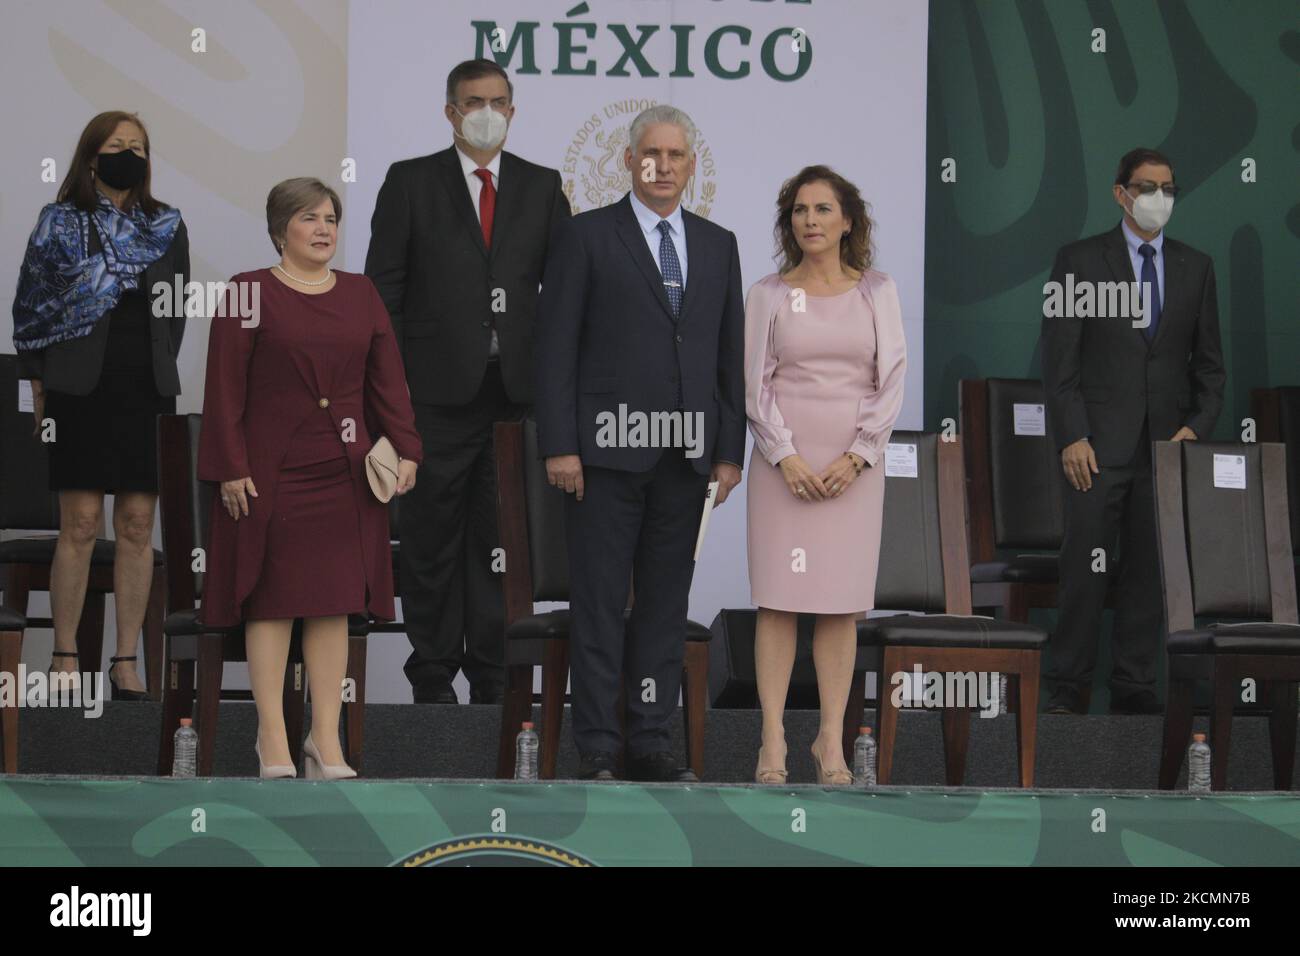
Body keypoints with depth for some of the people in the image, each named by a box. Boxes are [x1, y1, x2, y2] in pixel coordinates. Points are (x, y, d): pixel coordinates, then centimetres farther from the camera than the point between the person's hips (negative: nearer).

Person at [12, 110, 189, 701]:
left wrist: (160, 375, 8)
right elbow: (30, 305, 3)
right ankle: (65, 658, 1)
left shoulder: (167, 226, 11)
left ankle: (126, 662, 6)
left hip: (147, 391, 3)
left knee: (137, 527, 1)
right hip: (82, 390, -3)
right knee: (80, 525, -6)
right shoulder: (60, 223, 3)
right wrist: (38, 385, -2)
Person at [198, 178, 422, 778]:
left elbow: (387, 380, 9)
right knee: (271, 599, -1)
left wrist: (404, 450, -1)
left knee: (335, 602, 3)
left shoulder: (360, 294, 11)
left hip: (345, 472, 4)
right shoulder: (248, 293, -2)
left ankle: (327, 738, 6)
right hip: (270, 472, -4)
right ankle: (273, 738, 3)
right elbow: (226, 389, -5)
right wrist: (231, 469, -11)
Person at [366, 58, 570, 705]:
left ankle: (492, 678, 12)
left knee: (502, 540, 5)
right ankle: (432, 677, 10)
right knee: (431, 538, 2)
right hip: (437, 391, -2)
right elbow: (384, 287, 2)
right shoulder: (411, 183, 4)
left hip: (516, 391, 2)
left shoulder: (541, 188, 11)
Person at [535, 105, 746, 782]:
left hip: (686, 457, 4)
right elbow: (555, 346, -3)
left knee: (666, 602, 7)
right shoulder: (587, 237, 1)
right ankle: (597, 749, 1)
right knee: (599, 604, -2)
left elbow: (731, 353, 13)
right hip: (607, 452, -4)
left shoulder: (718, 246, 14)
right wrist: (559, 446, -11)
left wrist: (730, 450, 6)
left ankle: (651, 742, 13)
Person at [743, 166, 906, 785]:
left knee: (841, 604, -1)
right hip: (783, 460, -1)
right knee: (778, 599, -5)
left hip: (853, 464, 1)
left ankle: (831, 741, 2)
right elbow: (755, 385, 1)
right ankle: (773, 740, -4)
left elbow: (892, 381, 3)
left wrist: (856, 457, -7)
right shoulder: (768, 295, 6)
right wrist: (786, 457, -10)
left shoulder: (877, 292, 8)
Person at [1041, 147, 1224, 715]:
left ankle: (1134, 685, 10)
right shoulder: (1079, 260, 2)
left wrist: (1196, 427, -1)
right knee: (1084, 564, -6)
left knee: (1149, 569, 4)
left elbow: (1208, 362, 13)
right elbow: (1058, 359, -2)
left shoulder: (1195, 268, 12)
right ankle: (1067, 684, 0)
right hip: (1099, 443, -3)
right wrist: (1071, 438, -10)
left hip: (1167, 443, 3)